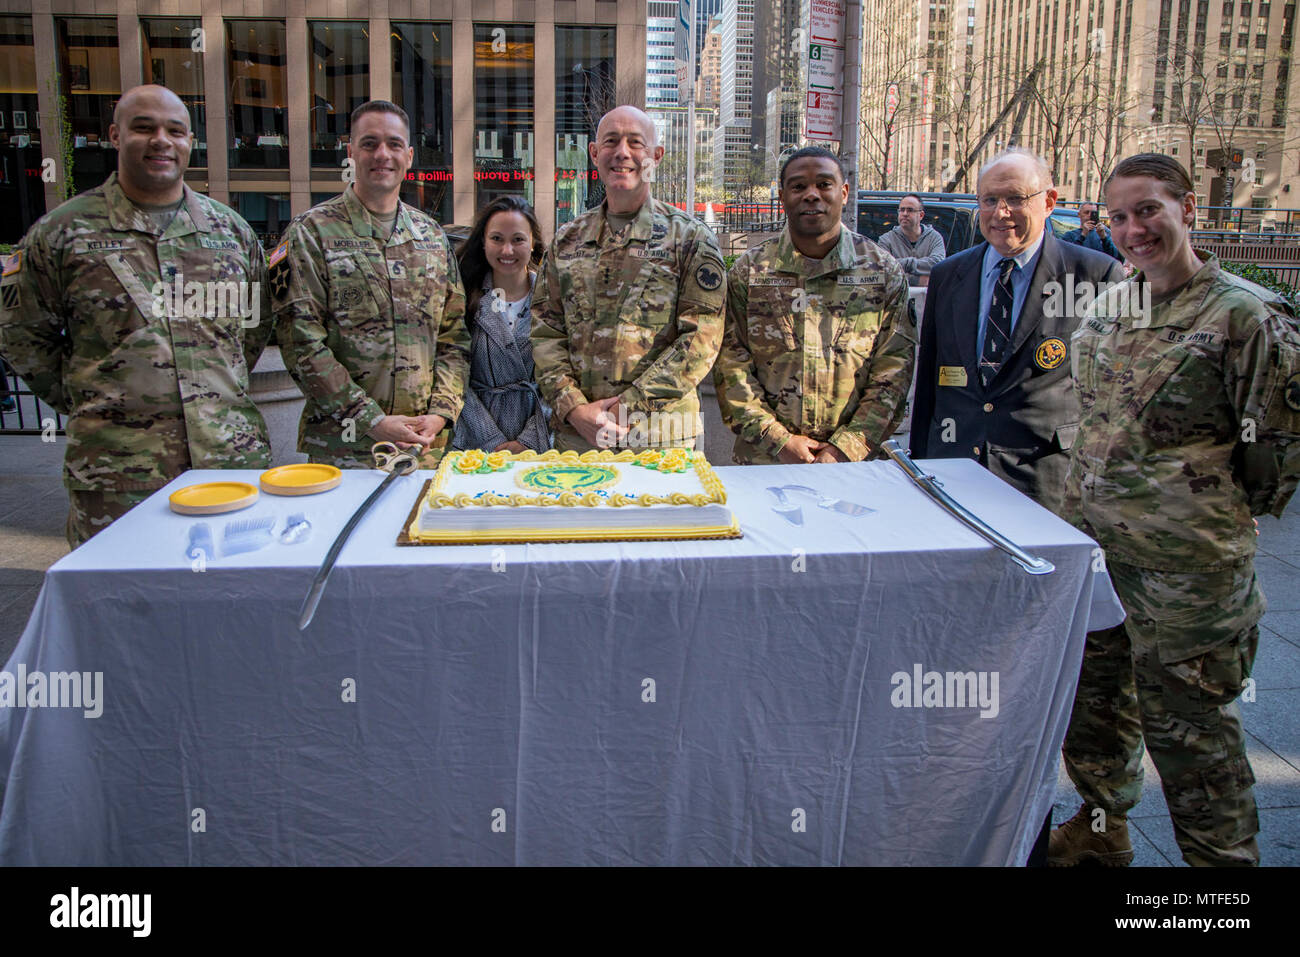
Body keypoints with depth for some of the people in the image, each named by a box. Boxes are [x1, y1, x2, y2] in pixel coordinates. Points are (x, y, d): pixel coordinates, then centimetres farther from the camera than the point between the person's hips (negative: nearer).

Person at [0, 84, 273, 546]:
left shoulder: (231, 228, 11)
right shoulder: (62, 231, 3)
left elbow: (256, 325, 20)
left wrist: (220, 393, 13)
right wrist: (90, 403, 5)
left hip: (235, 457, 3)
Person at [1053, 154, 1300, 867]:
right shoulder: (1109, 309, 9)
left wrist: (1221, 511, -1)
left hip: (1186, 567, -7)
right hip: (1090, 547, 7)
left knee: (1187, 725, 4)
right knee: (1092, 698, 20)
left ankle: (1220, 856, 25)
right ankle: (1101, 826, 41)